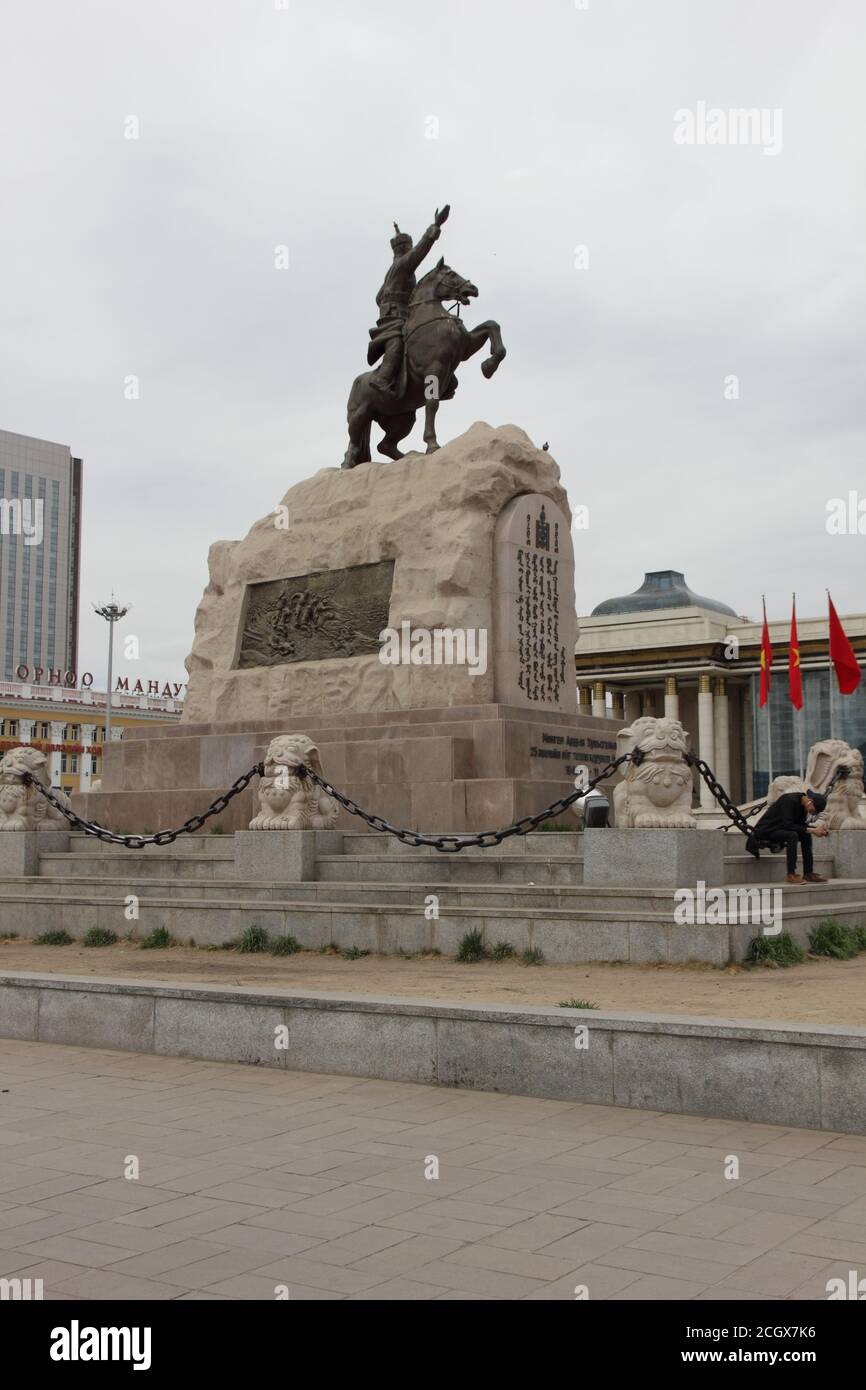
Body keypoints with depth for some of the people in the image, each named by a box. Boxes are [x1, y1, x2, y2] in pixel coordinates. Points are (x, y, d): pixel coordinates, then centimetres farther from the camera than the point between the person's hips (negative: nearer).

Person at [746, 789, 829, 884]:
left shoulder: (802, 804, 1)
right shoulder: (789, 800, -25)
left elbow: (801, 825, 10)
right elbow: (788, 825, -29)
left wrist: (817, 829, -7)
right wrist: (812, 830, -28)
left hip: (778, 828, 9)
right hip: (765, 830, -9)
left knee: (806, 835, -1)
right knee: (792, 835, -29)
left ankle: (808, 873, 2)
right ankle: (791, 874, -26)